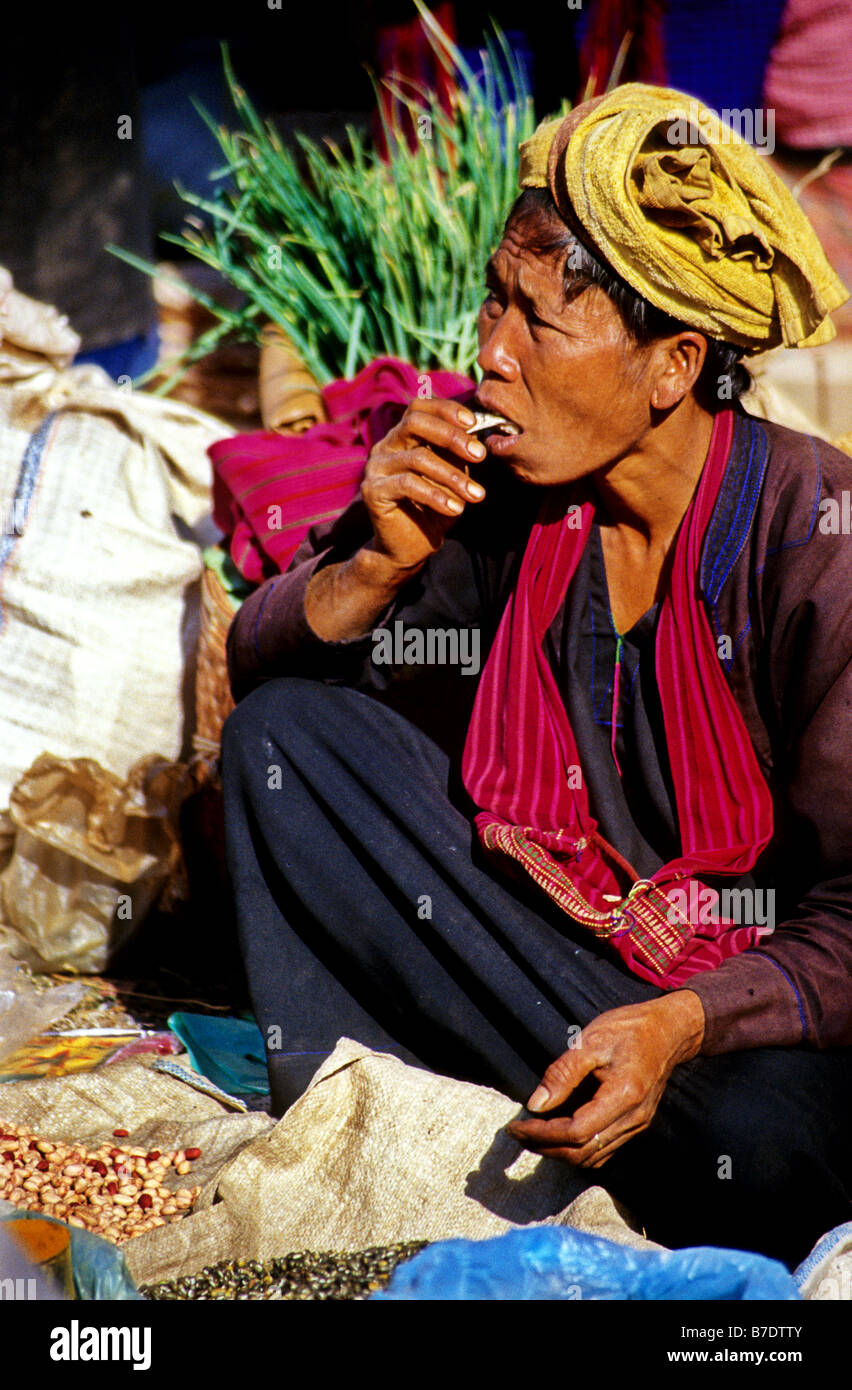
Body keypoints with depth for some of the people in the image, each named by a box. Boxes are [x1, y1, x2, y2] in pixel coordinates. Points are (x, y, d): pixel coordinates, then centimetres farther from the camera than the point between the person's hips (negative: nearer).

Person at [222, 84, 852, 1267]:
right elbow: (258, 671, -2)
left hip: (753, 997, -4)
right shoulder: (490, 479, -9)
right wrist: (381, 564, -21)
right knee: (285, 735, -9)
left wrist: (678, 1027, -34)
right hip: (548, 931, 4)